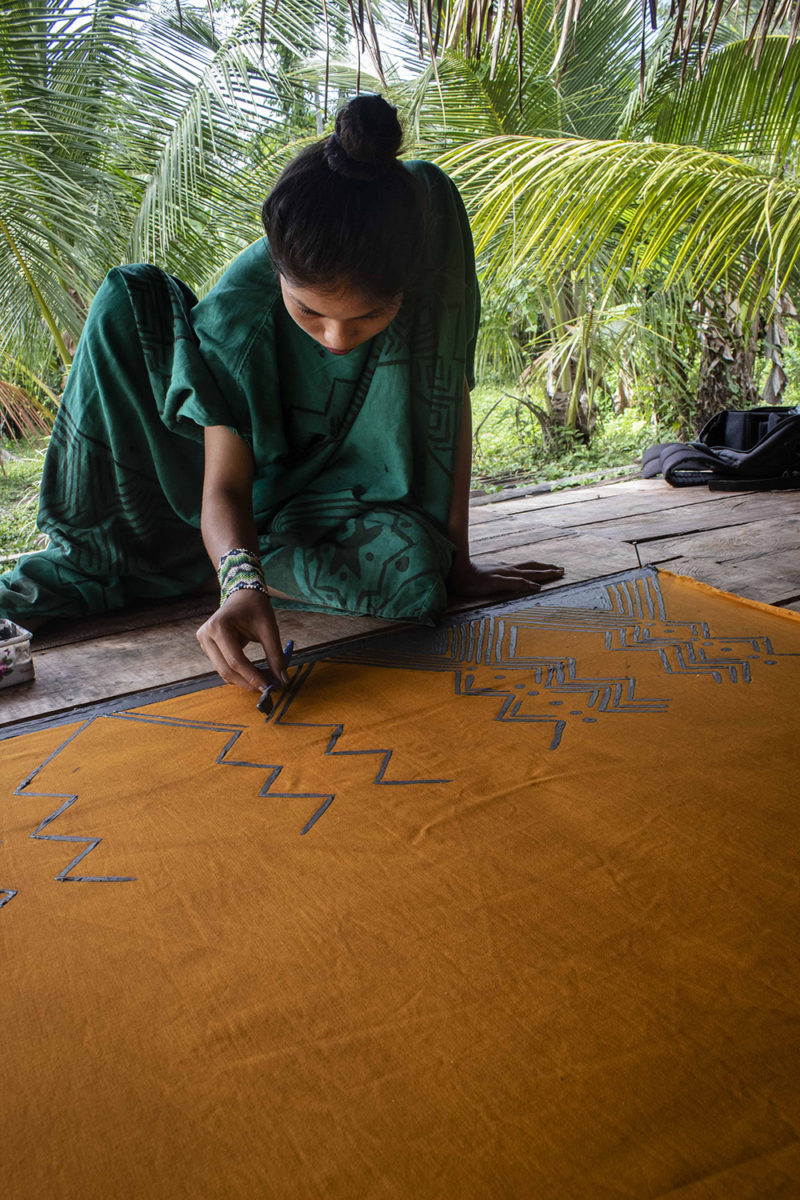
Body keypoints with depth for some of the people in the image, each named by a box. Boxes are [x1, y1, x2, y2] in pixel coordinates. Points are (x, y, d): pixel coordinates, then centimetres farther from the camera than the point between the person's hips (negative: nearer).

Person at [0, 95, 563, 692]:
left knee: (413, 576, -36)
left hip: (362, 502, 1)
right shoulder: (239, 307, -28)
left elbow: (452, 398, -18)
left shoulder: (429, 213, -26)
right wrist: (242, 583, -49)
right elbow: (225, 486, -27)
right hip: (259, 482, -1)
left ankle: (191, 566, -12)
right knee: (129, 300, -20)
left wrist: (456, 562, -16)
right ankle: (110, 554, -11)